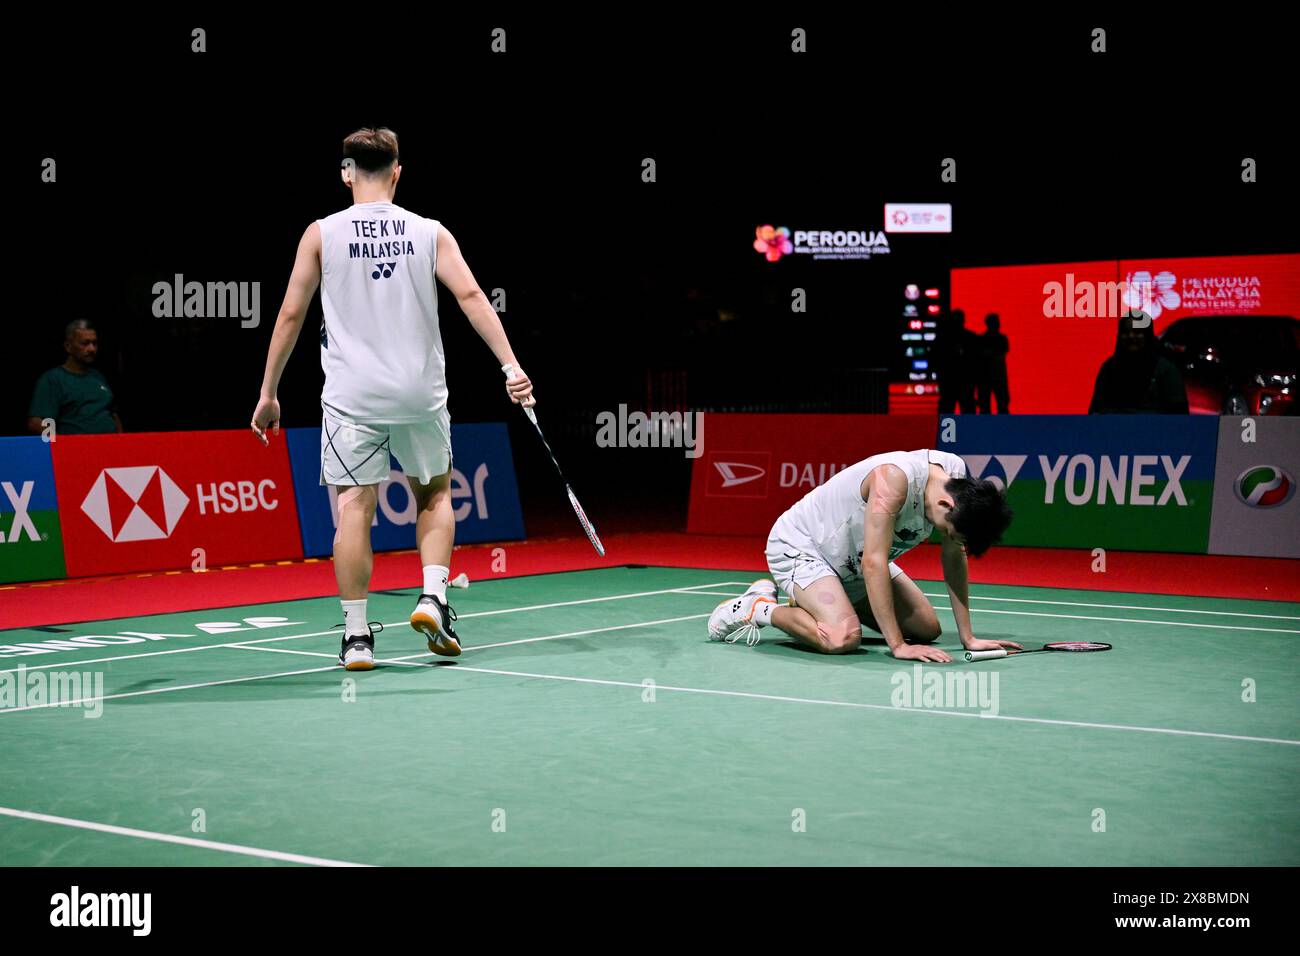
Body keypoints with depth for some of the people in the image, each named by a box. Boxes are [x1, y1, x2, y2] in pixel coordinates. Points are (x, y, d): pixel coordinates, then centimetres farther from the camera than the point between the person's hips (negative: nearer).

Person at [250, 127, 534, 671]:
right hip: (420, 393, 1)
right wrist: (511, 366, -9)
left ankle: (356, 636, 1)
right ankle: (432, 598, 4)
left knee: (354, 509, 1)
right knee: (435, 495, 20)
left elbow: (291, 315, 3)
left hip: (351, 396, -1)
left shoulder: (322, 234, 2)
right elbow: (471, 296, -7)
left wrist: (268, 392, 10)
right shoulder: (430, 233, 3)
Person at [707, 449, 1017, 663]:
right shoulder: (895, 477, -37)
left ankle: (809, 604, 19)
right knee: (842, 639, -31)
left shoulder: (958, 478, -14)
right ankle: (758, 609, -3)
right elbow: (873, 563, -37)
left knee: (927, 629, 6)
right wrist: (898, 645, -36)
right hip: (798, 544, -9)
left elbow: (955, 558, -3)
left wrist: (968, 637, -6)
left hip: (850, 561, 9)